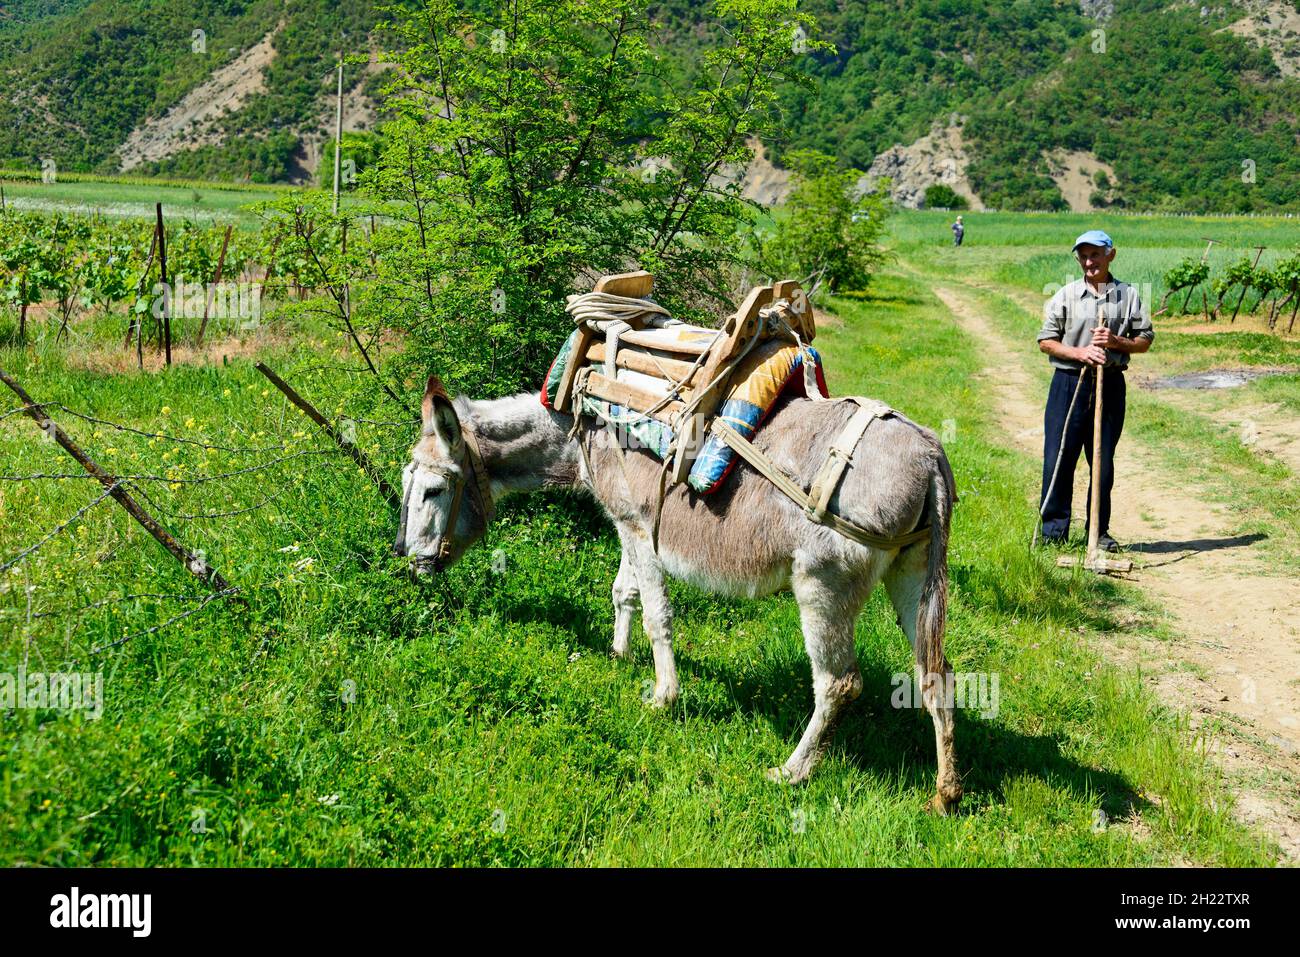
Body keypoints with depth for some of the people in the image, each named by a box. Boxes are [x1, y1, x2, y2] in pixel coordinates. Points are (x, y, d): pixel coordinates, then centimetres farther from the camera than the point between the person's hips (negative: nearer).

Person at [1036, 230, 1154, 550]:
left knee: (1104, 462, 8)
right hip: (1069, 382, -1)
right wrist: (1080, 352, -13)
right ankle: (1054, 532, 6)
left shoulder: (1128, 295, 6)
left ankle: (1099, 531, 18)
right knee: (1058, 459, -3)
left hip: (1110, 384, 1)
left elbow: (1145, 340, 8)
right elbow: (1046, 340, 2)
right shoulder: (1066, 295, 3)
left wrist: (1115, 342, -11)